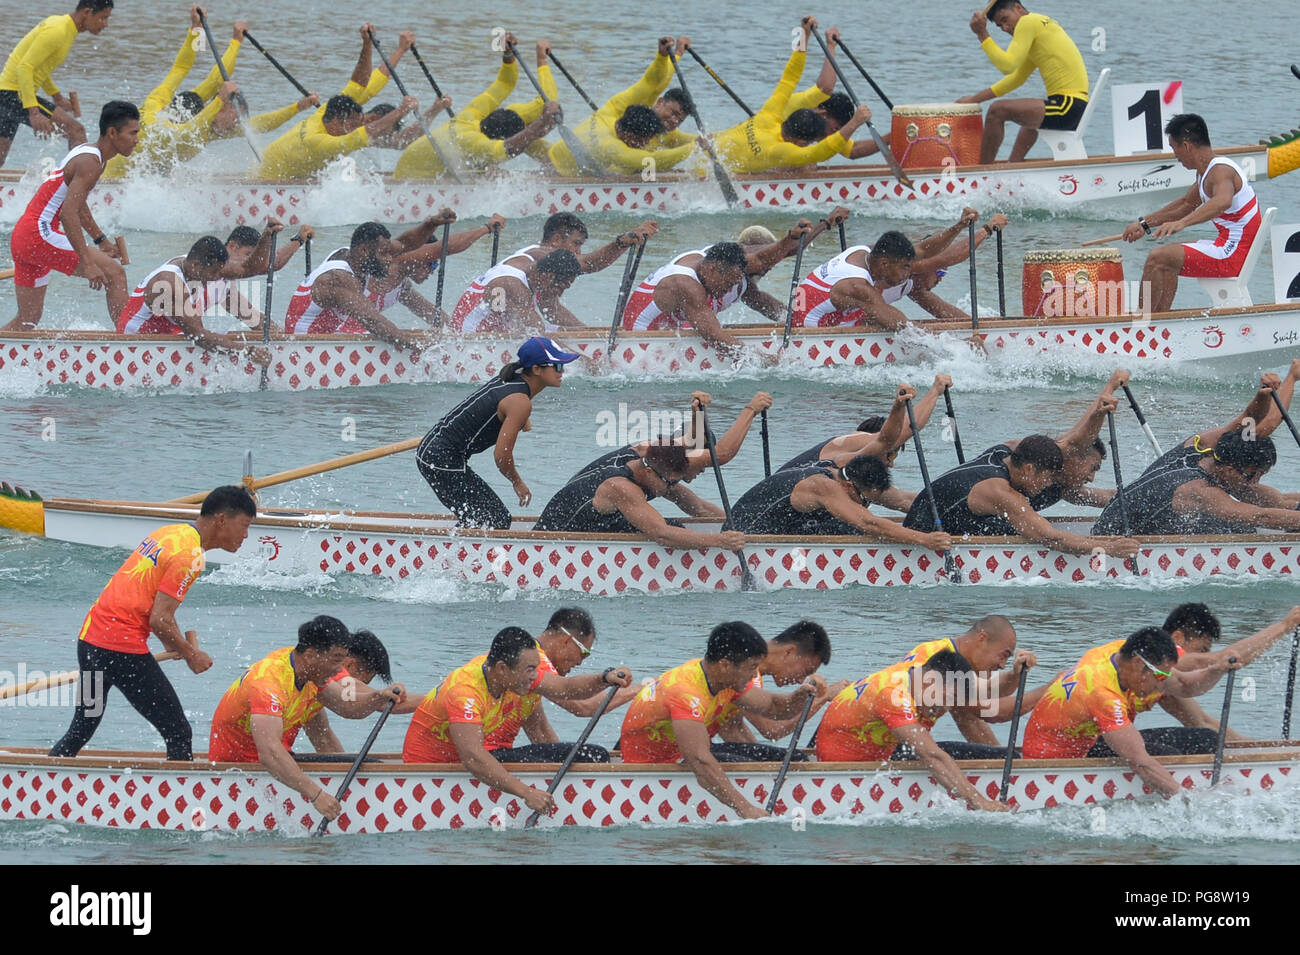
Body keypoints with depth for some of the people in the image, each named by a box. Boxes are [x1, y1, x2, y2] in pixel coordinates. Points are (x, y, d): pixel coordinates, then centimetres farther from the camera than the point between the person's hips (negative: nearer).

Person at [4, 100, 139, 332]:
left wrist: (100, 239, 35)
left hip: (22, 236, 10)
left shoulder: (87, 152, 16)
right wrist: (88, 263, -29)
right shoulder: (91, 163, -15)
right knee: (114, 273, -12)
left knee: (27, 322, 13)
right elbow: (68, 212, -26)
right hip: (40, 234, -10)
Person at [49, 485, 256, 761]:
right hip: (123, 649, -9)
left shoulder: (168, 533, 16)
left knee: (81, 730, 21)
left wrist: (183, 642, 14)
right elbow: (159, 620, -17)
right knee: (179, 735, -3)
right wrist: (191, 655, -3)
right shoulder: (190, 556, -13)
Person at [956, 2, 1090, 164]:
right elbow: (1016, 78, 28)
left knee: (997, 111, -9)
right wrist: (975, 99, 27)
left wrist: (982, 34, -11)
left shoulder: (1027, 23, -7)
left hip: (1067, 106, -10)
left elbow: (1007, 66, -18)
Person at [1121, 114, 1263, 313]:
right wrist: (1145, 223, 27)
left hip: (1231, 255, -11)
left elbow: (1223, 201, -42)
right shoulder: (1206, 170, 14)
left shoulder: (1220, 171, -19)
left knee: (1157, 259, -15)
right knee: (1165, 258, 24)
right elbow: (1186, 204, 31)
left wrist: (1181, 223, -54)